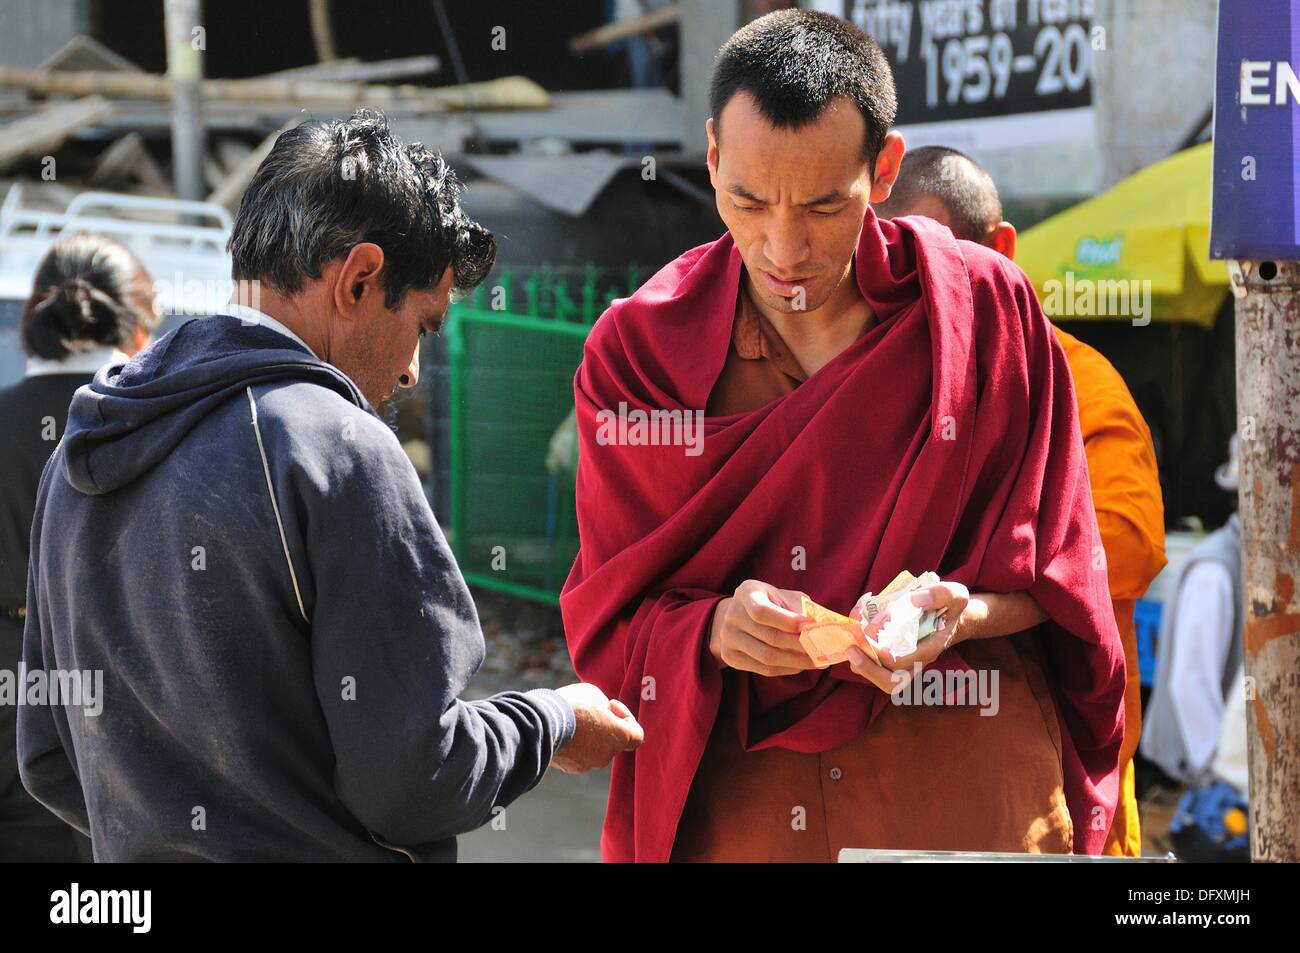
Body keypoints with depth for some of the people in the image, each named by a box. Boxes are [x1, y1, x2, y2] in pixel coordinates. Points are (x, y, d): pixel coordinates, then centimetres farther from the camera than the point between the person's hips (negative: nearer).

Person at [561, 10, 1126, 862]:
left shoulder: (989, 309, -5)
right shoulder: (636, 349, -3)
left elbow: (1053, 578, 2)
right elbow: (609, 619, -1)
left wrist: (960, 614, -19)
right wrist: (716, 630, -22)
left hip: (968, 794, 0)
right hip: (728, 805, 1)